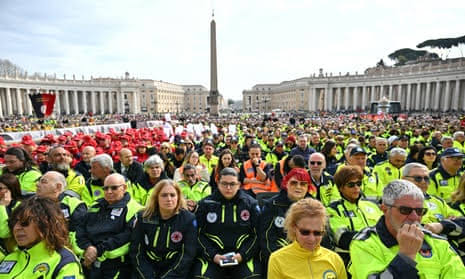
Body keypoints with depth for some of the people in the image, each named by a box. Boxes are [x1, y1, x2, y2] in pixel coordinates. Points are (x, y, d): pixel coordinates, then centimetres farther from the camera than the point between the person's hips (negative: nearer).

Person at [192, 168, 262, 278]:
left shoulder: (250, 203, 5)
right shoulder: (205, 204, 4)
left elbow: (257, 234, 5)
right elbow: (199, 234, 4)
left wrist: (243, 255, -7)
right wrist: (212, 255, -8)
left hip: (244, 255, 0)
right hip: (211, 255, 0)